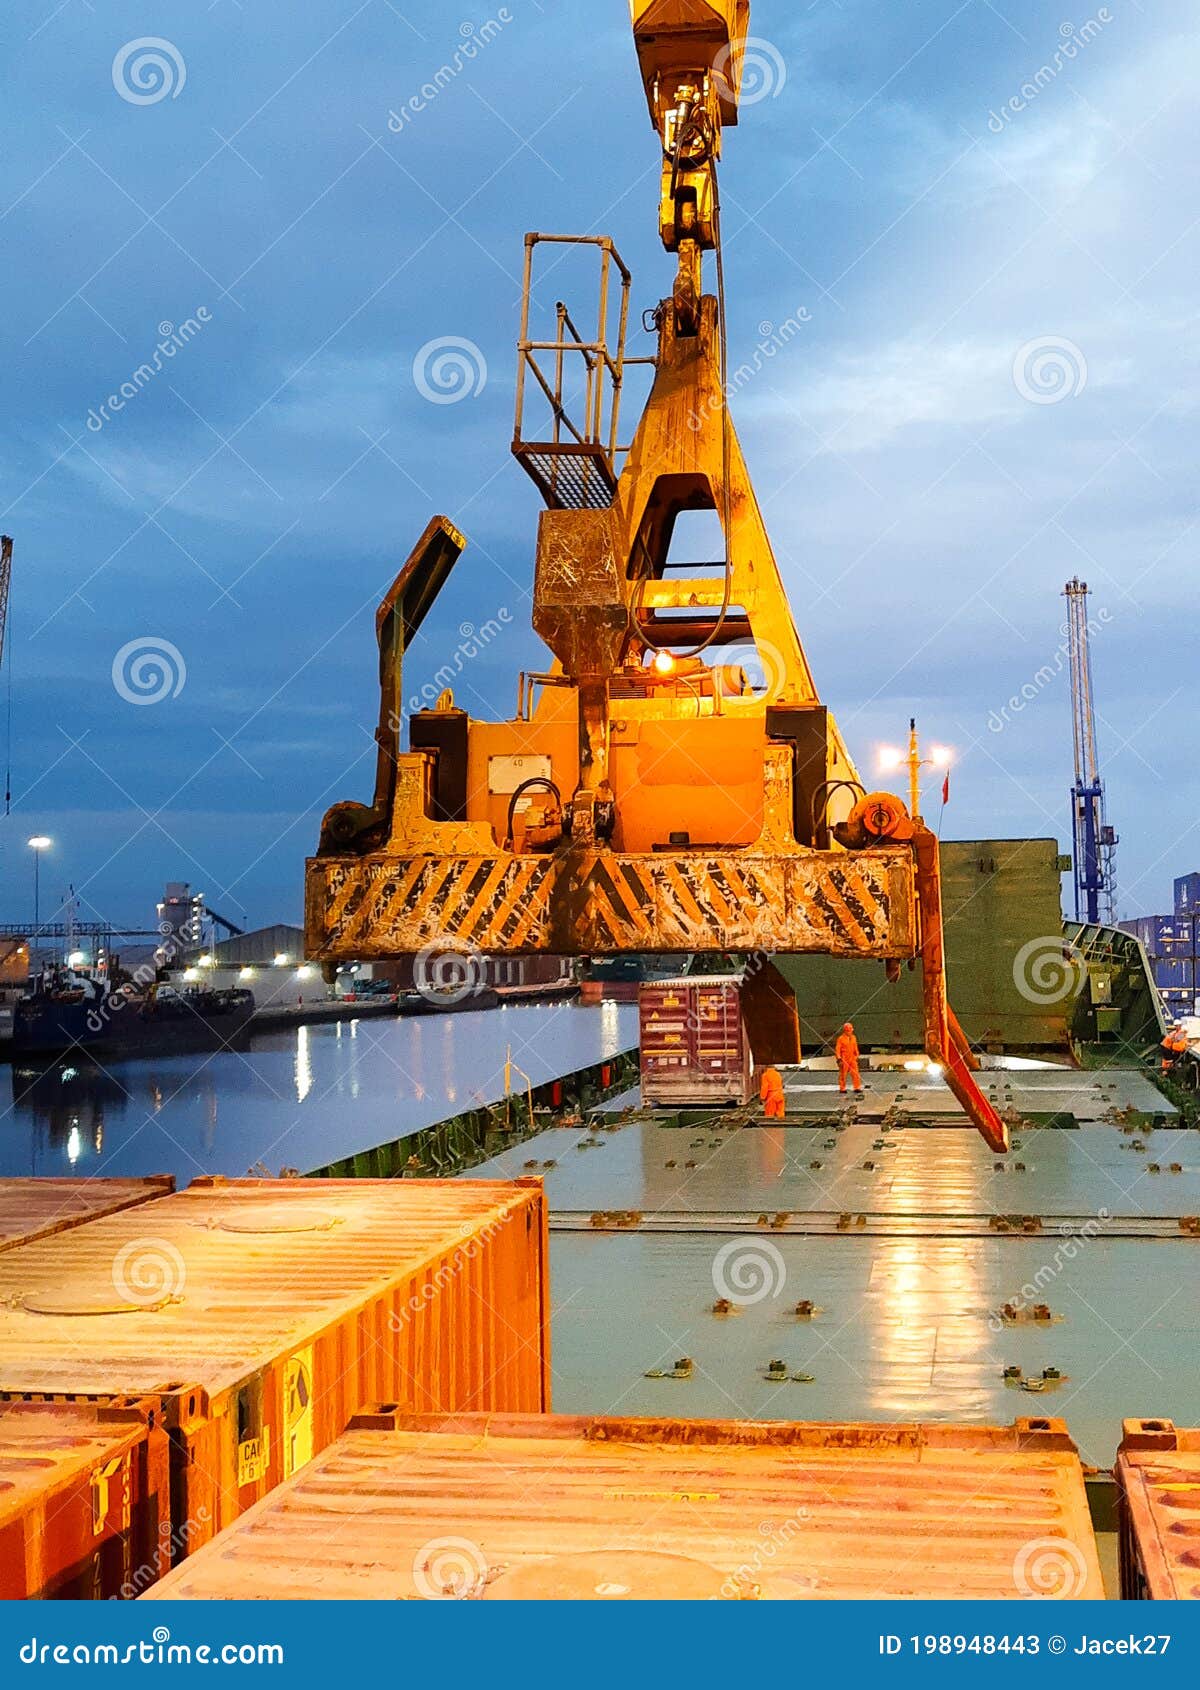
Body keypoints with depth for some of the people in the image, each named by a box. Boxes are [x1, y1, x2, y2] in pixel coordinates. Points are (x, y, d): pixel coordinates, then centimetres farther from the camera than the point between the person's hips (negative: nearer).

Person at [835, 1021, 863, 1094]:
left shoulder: (853, 1038, 11)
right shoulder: (841, 1038, -8)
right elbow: (837, 1049, -9)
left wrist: (856, 1056, 18)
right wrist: (839, 1058, -15)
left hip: (852, 1059, 5)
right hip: (844, 1060, -5)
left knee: (855, 1073, 1)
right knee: (843, 1074, 1)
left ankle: (857, 1088, 6)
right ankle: (842, 1089, 10)